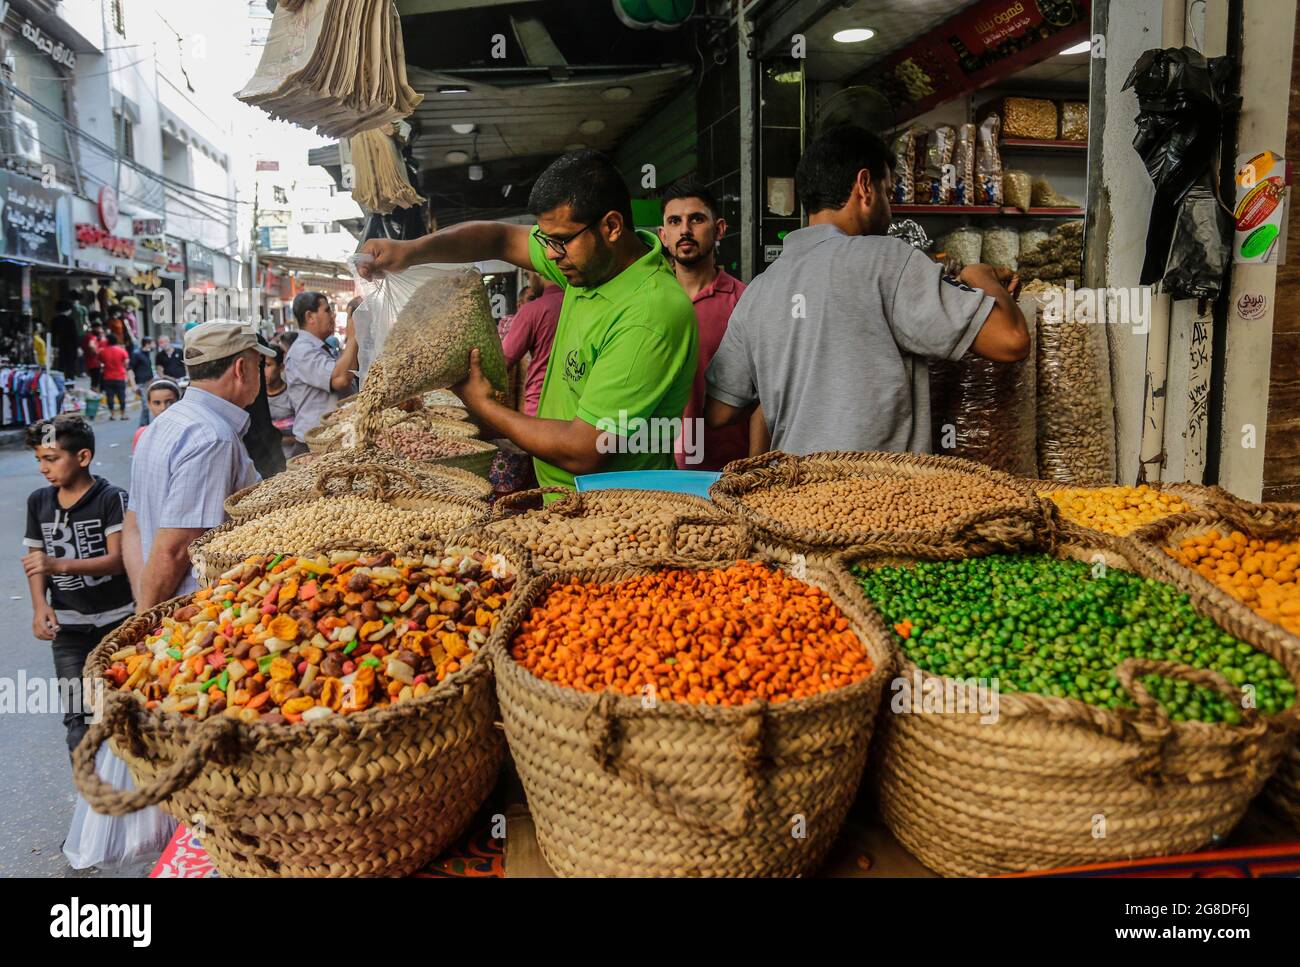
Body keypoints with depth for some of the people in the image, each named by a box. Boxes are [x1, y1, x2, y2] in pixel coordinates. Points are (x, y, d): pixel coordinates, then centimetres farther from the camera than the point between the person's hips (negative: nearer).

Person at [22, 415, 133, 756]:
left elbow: (117, 559, -15)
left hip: (117, 619, -3)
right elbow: (37, 559, 11)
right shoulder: (38, 501, 6)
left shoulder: (112, 498, -10)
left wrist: (61, 565, -29)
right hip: (68, 625, 3)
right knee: (78, 716, 1)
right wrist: (40, 605, -6)